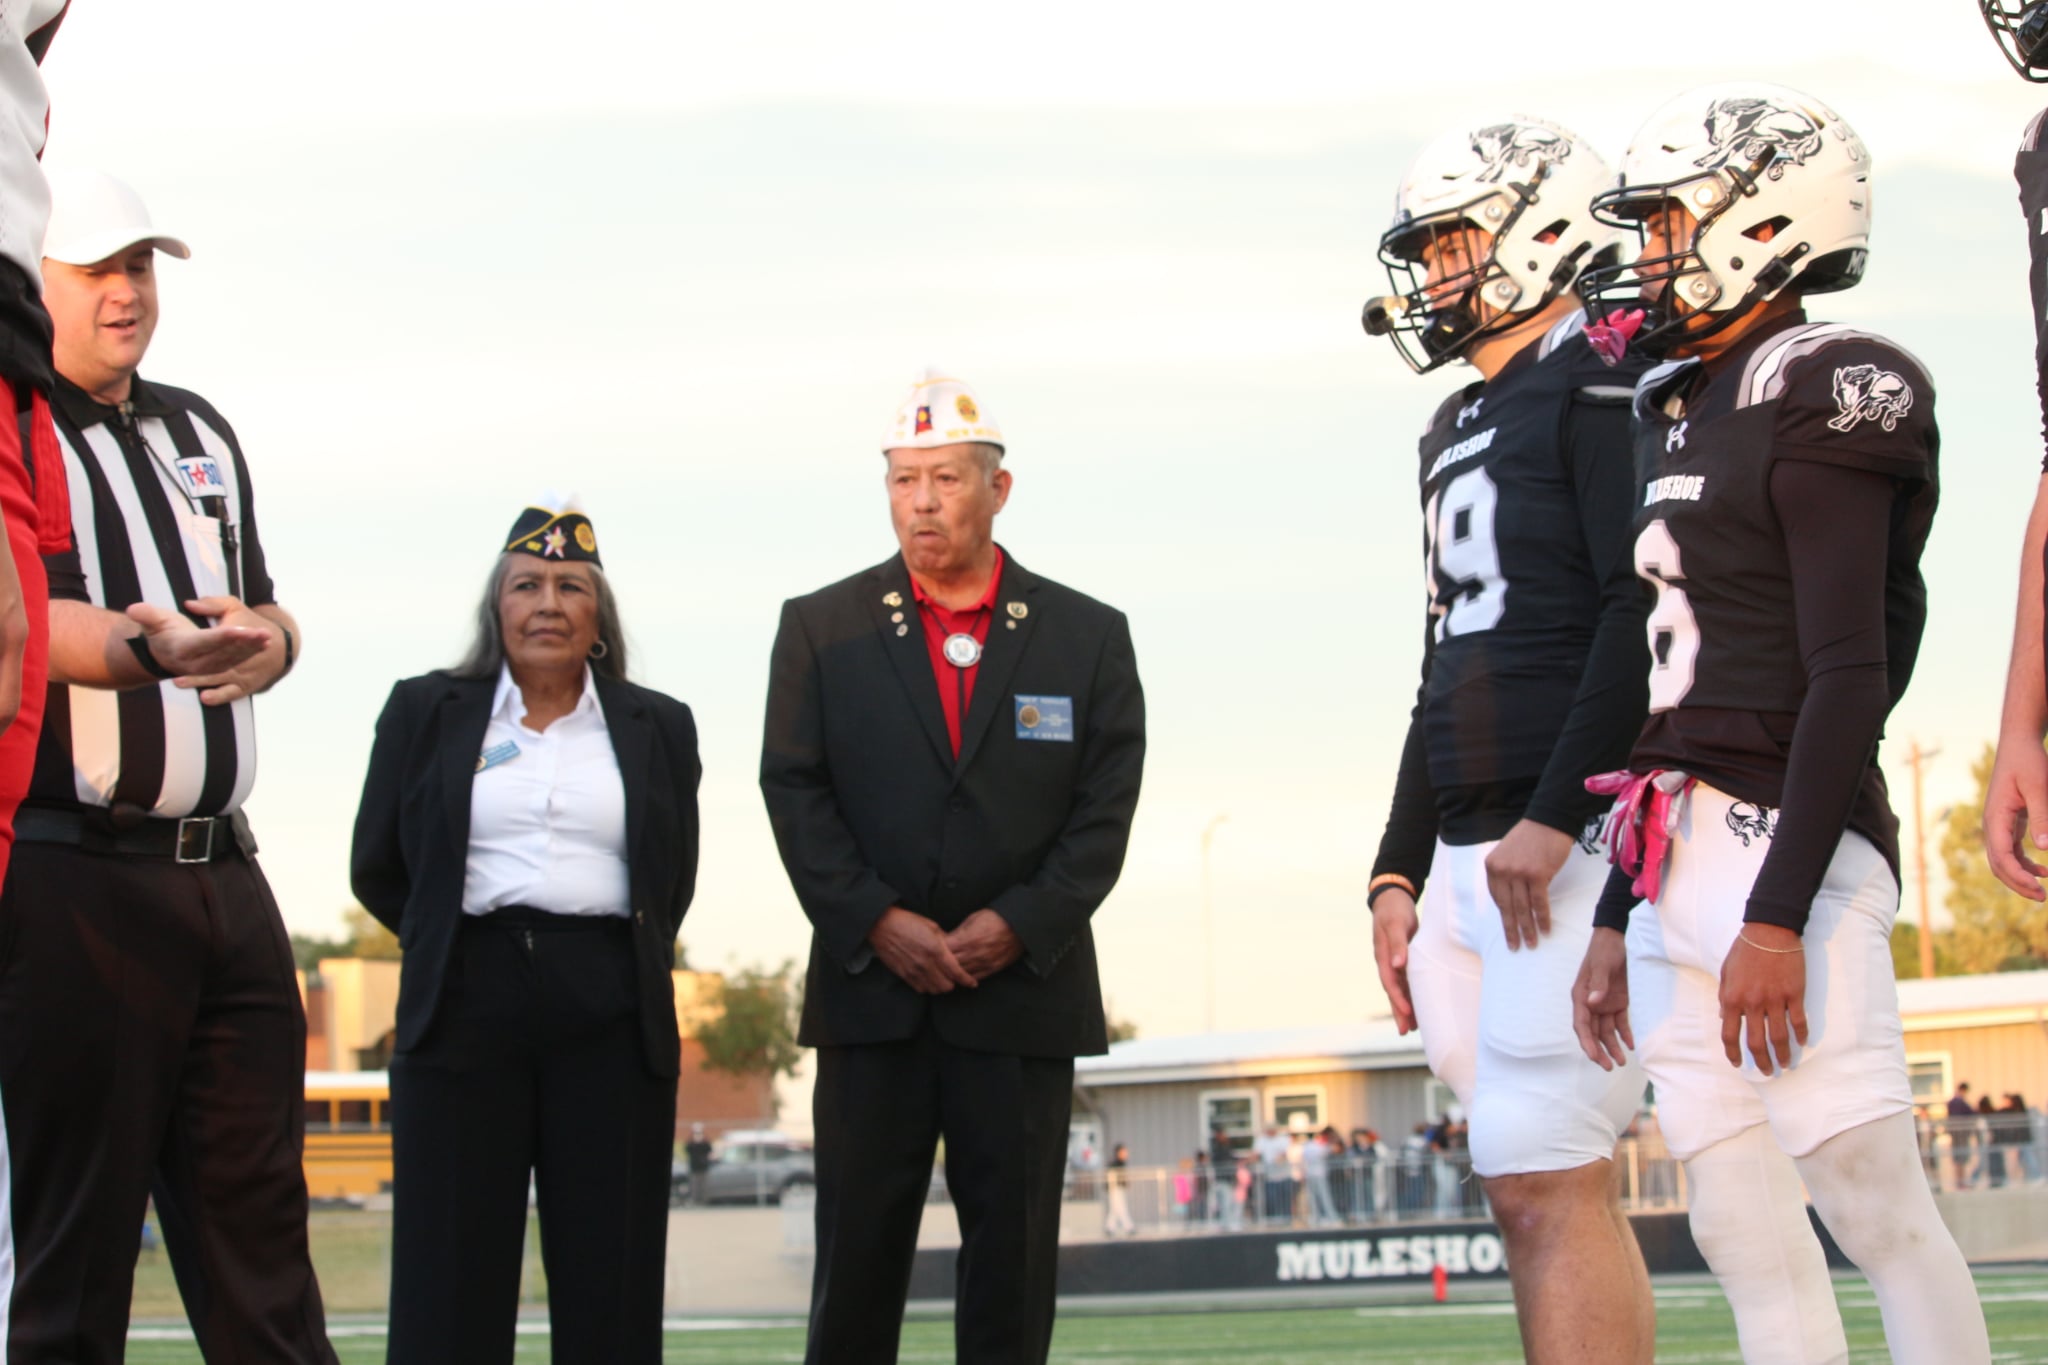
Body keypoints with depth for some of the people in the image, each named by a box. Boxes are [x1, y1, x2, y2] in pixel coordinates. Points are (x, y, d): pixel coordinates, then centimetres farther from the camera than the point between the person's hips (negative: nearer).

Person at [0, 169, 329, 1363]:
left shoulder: (199, 431, 19)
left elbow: (269, 610, 20)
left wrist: (265, 641, -4)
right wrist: (151, 650, -33)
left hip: (223, 865, 7)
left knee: (260, 1224, 8)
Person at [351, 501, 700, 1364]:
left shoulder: (659, 728, 12)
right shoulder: (425, 711, 9)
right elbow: (377, 871, 12)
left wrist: (617, 965, 10)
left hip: (612, 1019, 1)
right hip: (465, 1010, -1)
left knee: (611, 1290, 0)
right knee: (449, 1282, -3)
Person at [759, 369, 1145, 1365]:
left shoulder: (1087, 636, 7)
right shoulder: (820, 628, 8)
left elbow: (1106, 809, 1)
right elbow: (793, 790, 1)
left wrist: (1018, 926, -11)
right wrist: (877, 922, -11)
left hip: (1025, 989, 0)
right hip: (871, 985, 0)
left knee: (1013, 1256, 2)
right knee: (857, 1252, 0)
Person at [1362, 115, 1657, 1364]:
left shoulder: (1600, 384, -5)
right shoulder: (1459, 430, 23)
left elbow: (1644, 614, -16)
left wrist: (1554, 817, -21)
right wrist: (1399, 873, 22)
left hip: (1573, 844, -9)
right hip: (1473, 858, 9)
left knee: (1552, 1184, -13)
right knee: (1531, 1188, 8)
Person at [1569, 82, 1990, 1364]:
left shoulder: (1821, 396, -7)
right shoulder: (1681, 416, 19)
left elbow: (1849, 680, -15)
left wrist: (1777, 913, -21)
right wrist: (1619, 918, 21)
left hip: (1778, 840, -9)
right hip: (1674, 858, 9)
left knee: (1882, 1214, -9)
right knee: (1746, 1234, 8)